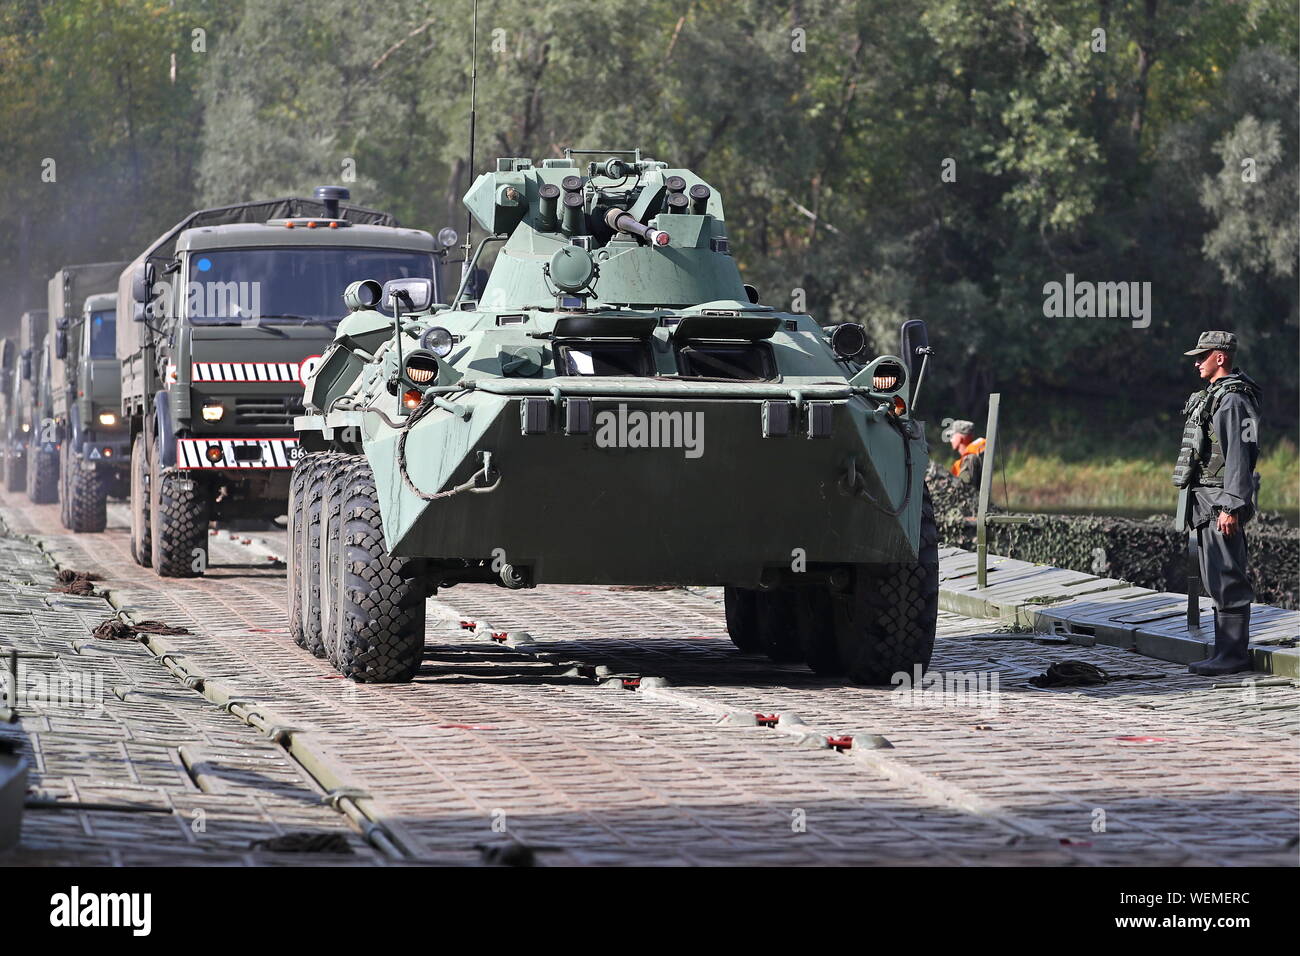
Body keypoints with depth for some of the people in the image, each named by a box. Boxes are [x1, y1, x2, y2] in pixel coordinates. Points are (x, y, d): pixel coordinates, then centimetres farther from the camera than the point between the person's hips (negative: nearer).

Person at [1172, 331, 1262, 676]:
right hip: (1204, 501, 11)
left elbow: (1238, 456, -20)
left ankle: (1233, 654, -9)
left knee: (1226, 581, -9)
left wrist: (1230, 507, -24)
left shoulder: (1232, 400, -14)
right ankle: (1226, 651, 14)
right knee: (1216, 581, 11)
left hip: (1221, 503, -11)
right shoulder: (1212, 396, 18)